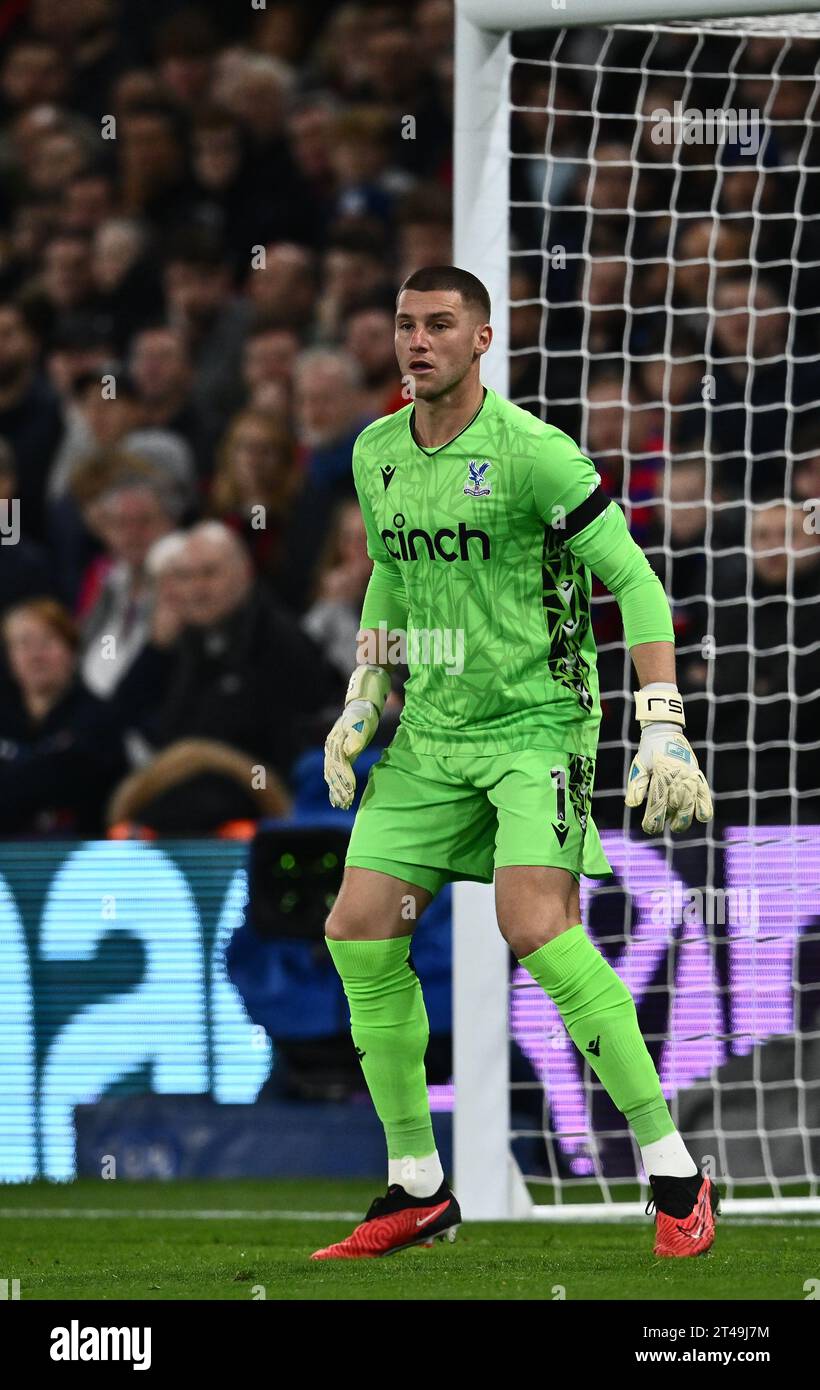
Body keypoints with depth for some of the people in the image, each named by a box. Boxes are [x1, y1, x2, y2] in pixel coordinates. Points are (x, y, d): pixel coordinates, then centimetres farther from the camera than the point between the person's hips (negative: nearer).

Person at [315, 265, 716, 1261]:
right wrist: (362, 700, 18)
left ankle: (674, 1176, -16)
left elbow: (635, 580, -12)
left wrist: (663, 730, -18)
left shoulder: (530, 451, -13)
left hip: (536, 723, -7)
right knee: (358, 935, -3)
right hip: (429, 734, 7)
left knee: (537, 928, -24)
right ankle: (417, 1189, 11)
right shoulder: (375, 454, 8)